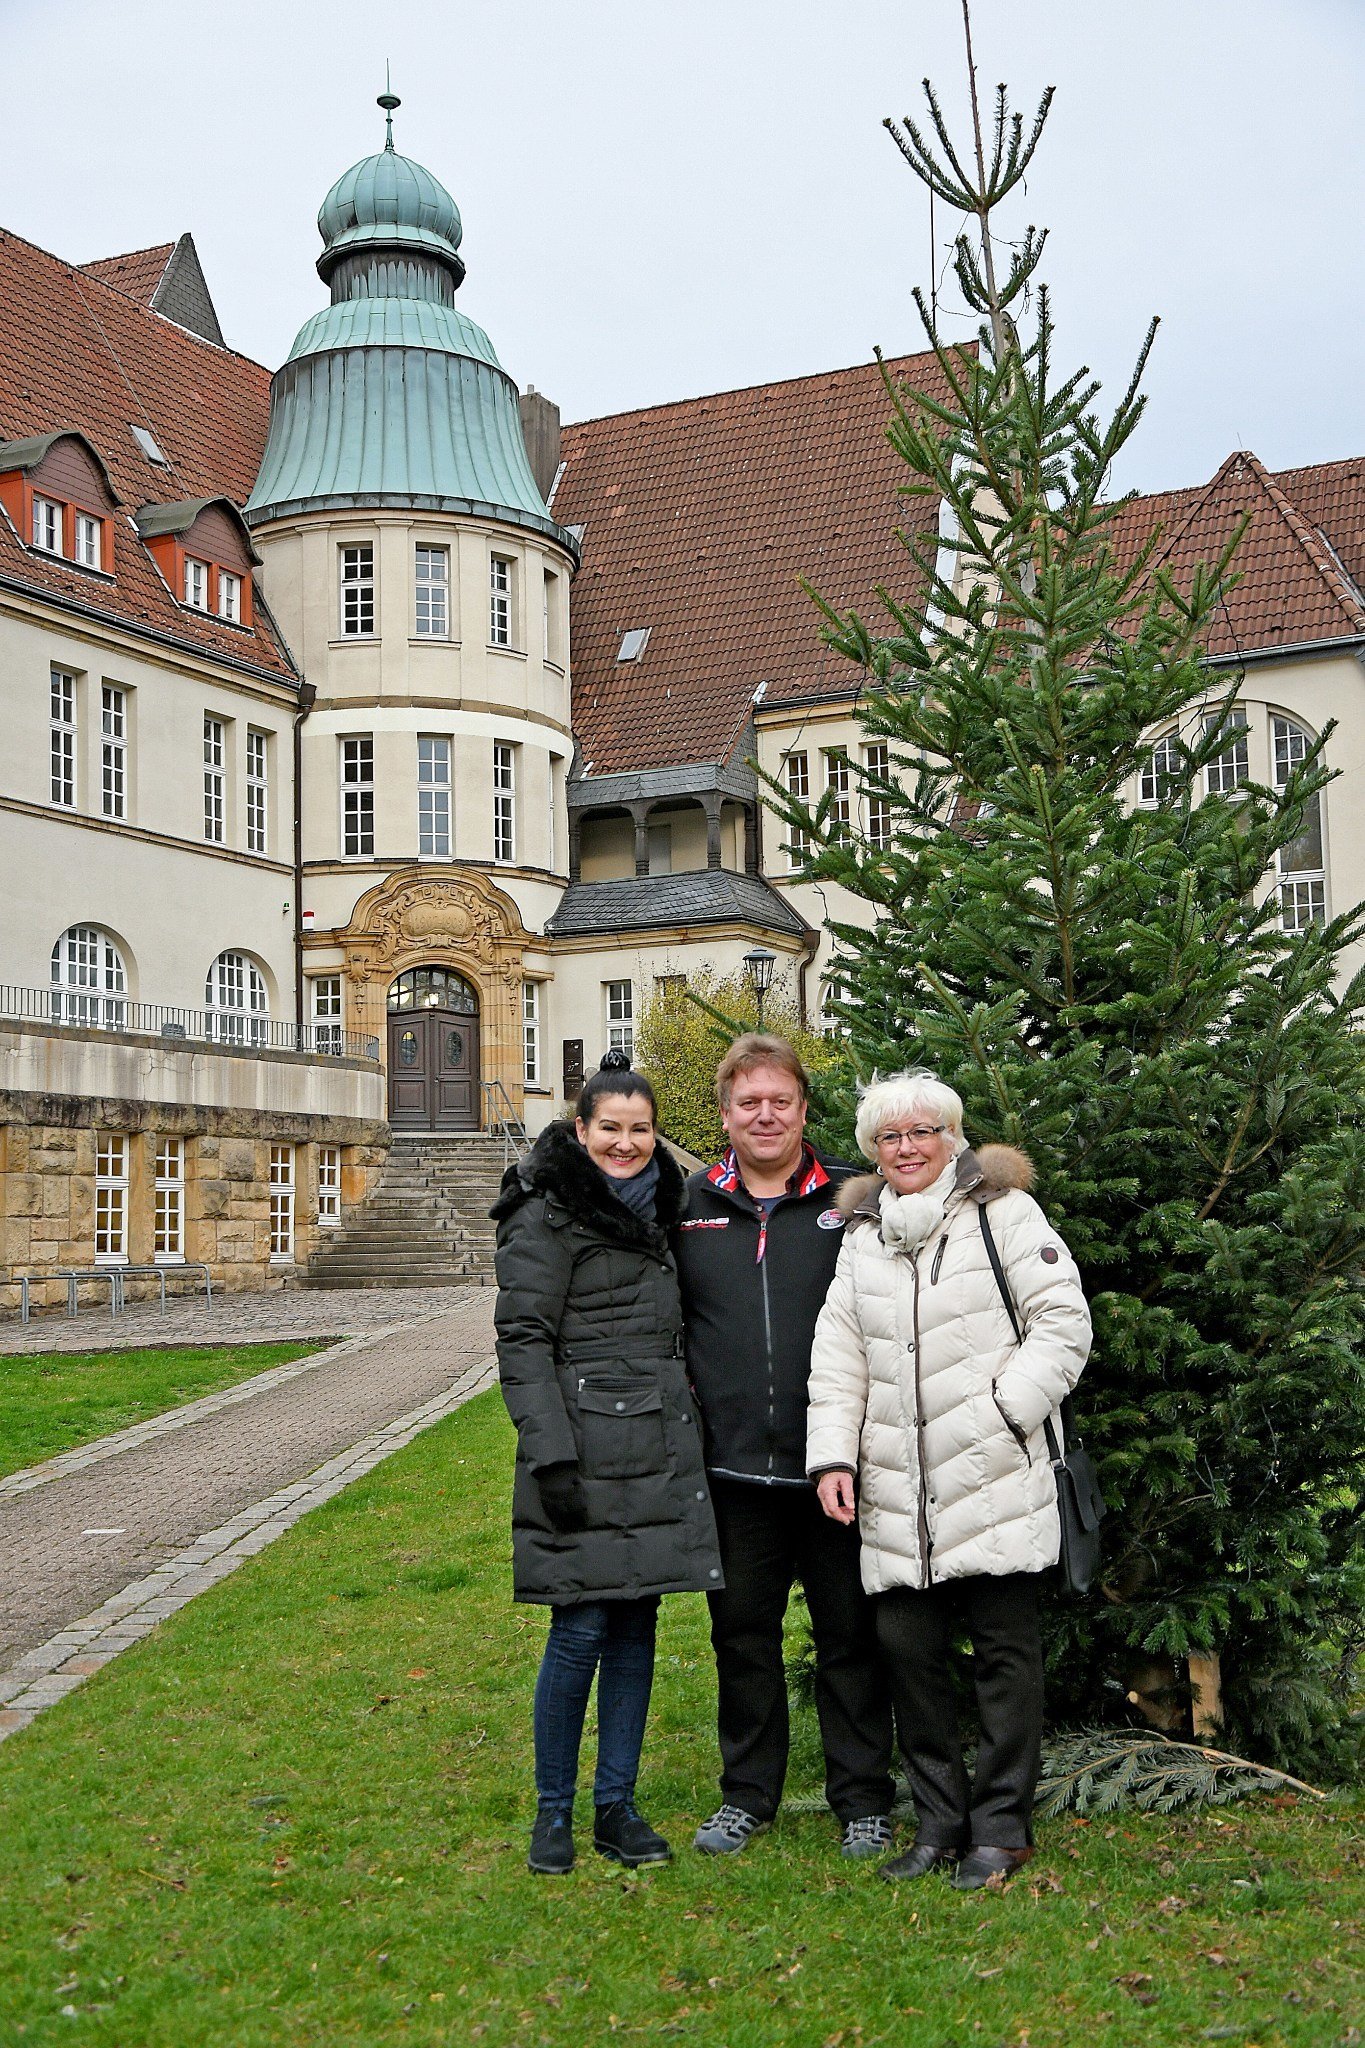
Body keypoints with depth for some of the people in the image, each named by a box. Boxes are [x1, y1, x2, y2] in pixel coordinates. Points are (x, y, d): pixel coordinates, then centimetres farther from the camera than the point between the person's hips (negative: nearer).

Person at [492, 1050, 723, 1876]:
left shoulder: (653, 1211, 16)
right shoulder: (548, 1218, -6)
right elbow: (523, 1341, -12)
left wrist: (687, 1432, 21)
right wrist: (551, 1453, -18)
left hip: (660, 1453, 7)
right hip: (586, 1452, -7)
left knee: (638, 1622, 9)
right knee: (581, 1628, -4)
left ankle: (617, 1804, 19)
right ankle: (554, 1810, 13)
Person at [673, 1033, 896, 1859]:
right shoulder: (690, 1206, 7)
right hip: (733, 1467, 2)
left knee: (851, 1634, 8)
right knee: (742, 1632, 12)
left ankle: (864, 1799, 22)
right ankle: (748, 1793, 27)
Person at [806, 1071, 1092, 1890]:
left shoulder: (1003, 1212, 0)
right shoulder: (862, 1233, 15)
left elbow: (1064, 1322, -4)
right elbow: (838, 1358, 15)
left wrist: (1005, 1409, -13)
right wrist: (832, 1455, 5)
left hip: (996, 1481, -5)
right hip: (898, 1492, 5)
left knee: (1006, 1649, 2)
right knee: (908, 1646, 7)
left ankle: (1001, 1827, 15)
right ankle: (941, 1821, 22)